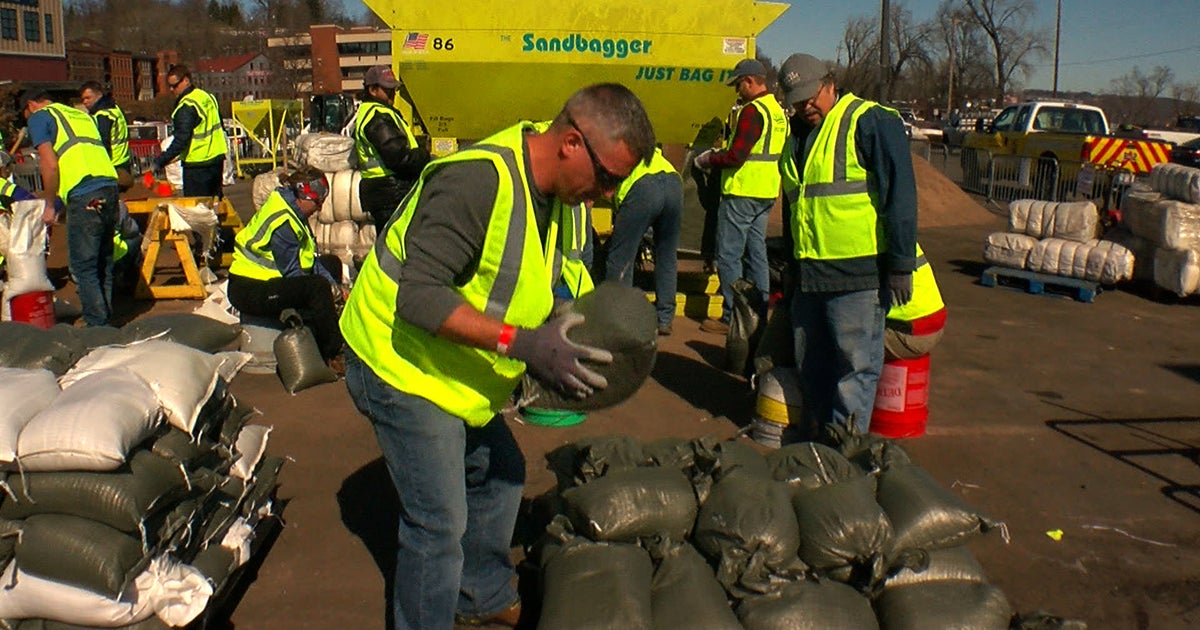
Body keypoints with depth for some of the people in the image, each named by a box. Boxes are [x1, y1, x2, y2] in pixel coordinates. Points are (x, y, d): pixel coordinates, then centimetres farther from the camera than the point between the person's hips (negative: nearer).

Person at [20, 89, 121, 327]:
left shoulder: (39, 117, 7)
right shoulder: (81, 115, 28)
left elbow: (50, 165, -4)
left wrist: (50, 205, 5)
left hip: (84, 195, -7)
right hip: (110, 186, 7)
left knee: (83, 265, -1)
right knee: (103, 262, 14)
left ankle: (97, 326, -2)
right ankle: (106, 319, 19)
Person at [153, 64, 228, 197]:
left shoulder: (186, 106, -18)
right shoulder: (208, 96, 10)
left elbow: (181, 140, -24)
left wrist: (160, 161, -23)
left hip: (197, 165, -9)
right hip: (217, 159, 9)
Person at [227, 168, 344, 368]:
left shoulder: (294, 214, 9)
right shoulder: (283, 221, -22)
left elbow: (310, 260, 10)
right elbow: (292, 272, -22)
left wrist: (333, 284, -1)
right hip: (249, 293, -11)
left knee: (332, 264, 11)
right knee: (318, 286, -27)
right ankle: (332, 356, -19)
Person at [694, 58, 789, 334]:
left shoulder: (753, 110, -15)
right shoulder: (778, 111, 15)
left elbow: (736, 156, -21)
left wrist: (708, 160, -4)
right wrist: (718, 155, 17)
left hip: (742, 194, -10)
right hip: (766, 194, 10)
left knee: (729, 255, -3)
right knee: (756, 253, 14)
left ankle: (733, 317, -1)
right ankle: (759, 312, 19)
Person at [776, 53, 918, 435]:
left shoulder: (871, 122, -8)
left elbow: (899, 195, -13)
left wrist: (900, 264, -16)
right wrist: (792, 268, 23)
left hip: (857, 274, -8)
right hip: (808, 274, 8)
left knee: (856, 366, 0)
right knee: (810, 366, 15)